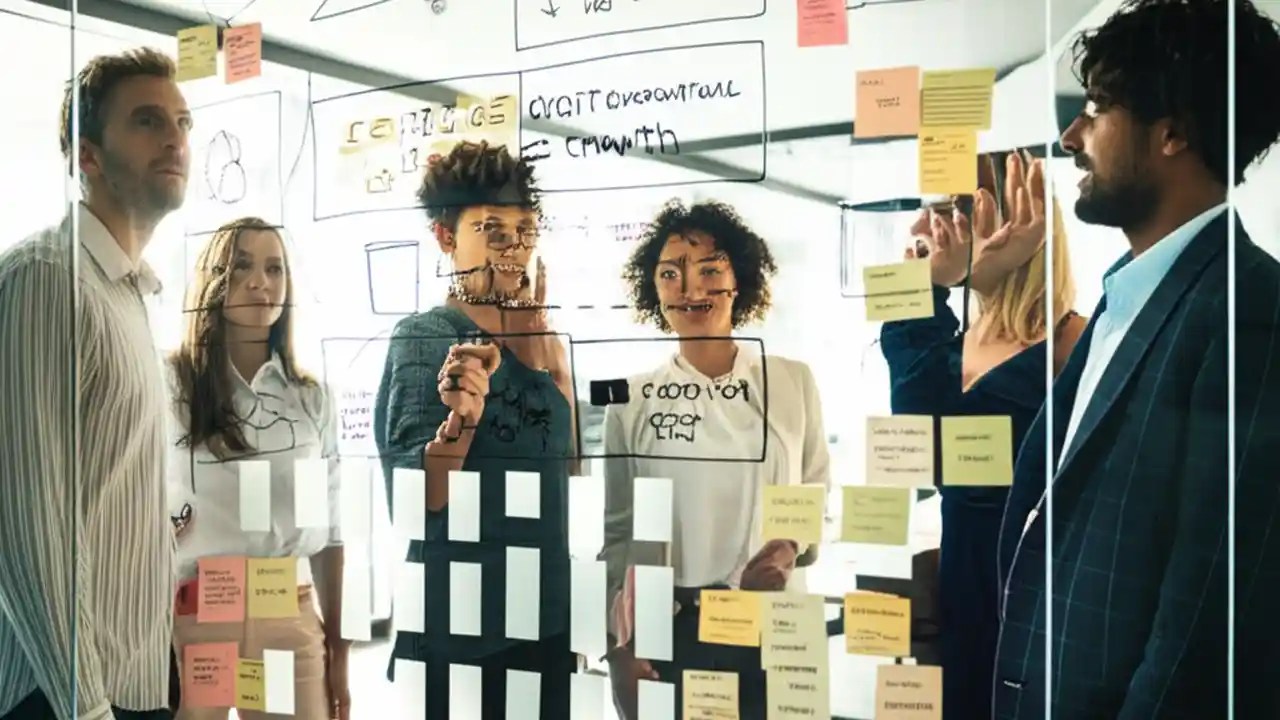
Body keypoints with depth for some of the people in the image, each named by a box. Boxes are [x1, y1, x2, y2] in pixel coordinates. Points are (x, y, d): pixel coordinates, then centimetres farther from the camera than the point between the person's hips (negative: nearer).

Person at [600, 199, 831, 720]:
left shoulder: (793, 382, 3)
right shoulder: (631, 399, 1)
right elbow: (616, 529, 2)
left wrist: (792, 548, -12)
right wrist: (622, 644, -6)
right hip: (663, 630, 0)